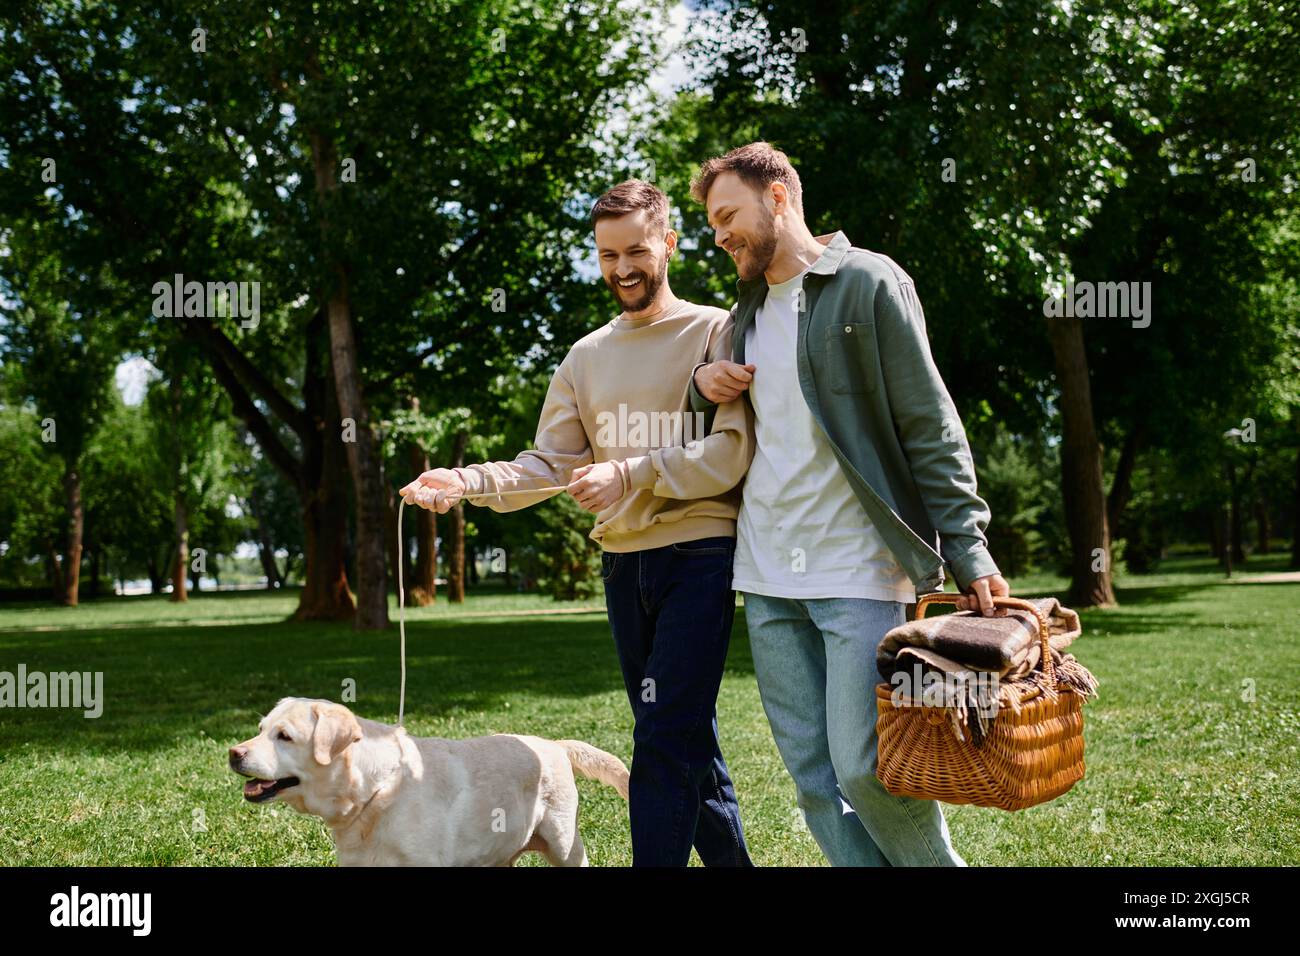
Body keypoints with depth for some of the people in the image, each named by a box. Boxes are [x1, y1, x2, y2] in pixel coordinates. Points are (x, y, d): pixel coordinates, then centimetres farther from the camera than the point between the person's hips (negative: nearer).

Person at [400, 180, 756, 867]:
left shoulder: (714, 332, -2)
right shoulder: (586, 358, 15)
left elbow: (733, 451, -12)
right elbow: (549, 465, 9)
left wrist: (630, 475, -19)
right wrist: (471, 483, -8)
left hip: (700, 556, -6)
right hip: (622, 563, 6)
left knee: (665, 741, -12)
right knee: (682, 741, 13)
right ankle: (730, 858, 25)